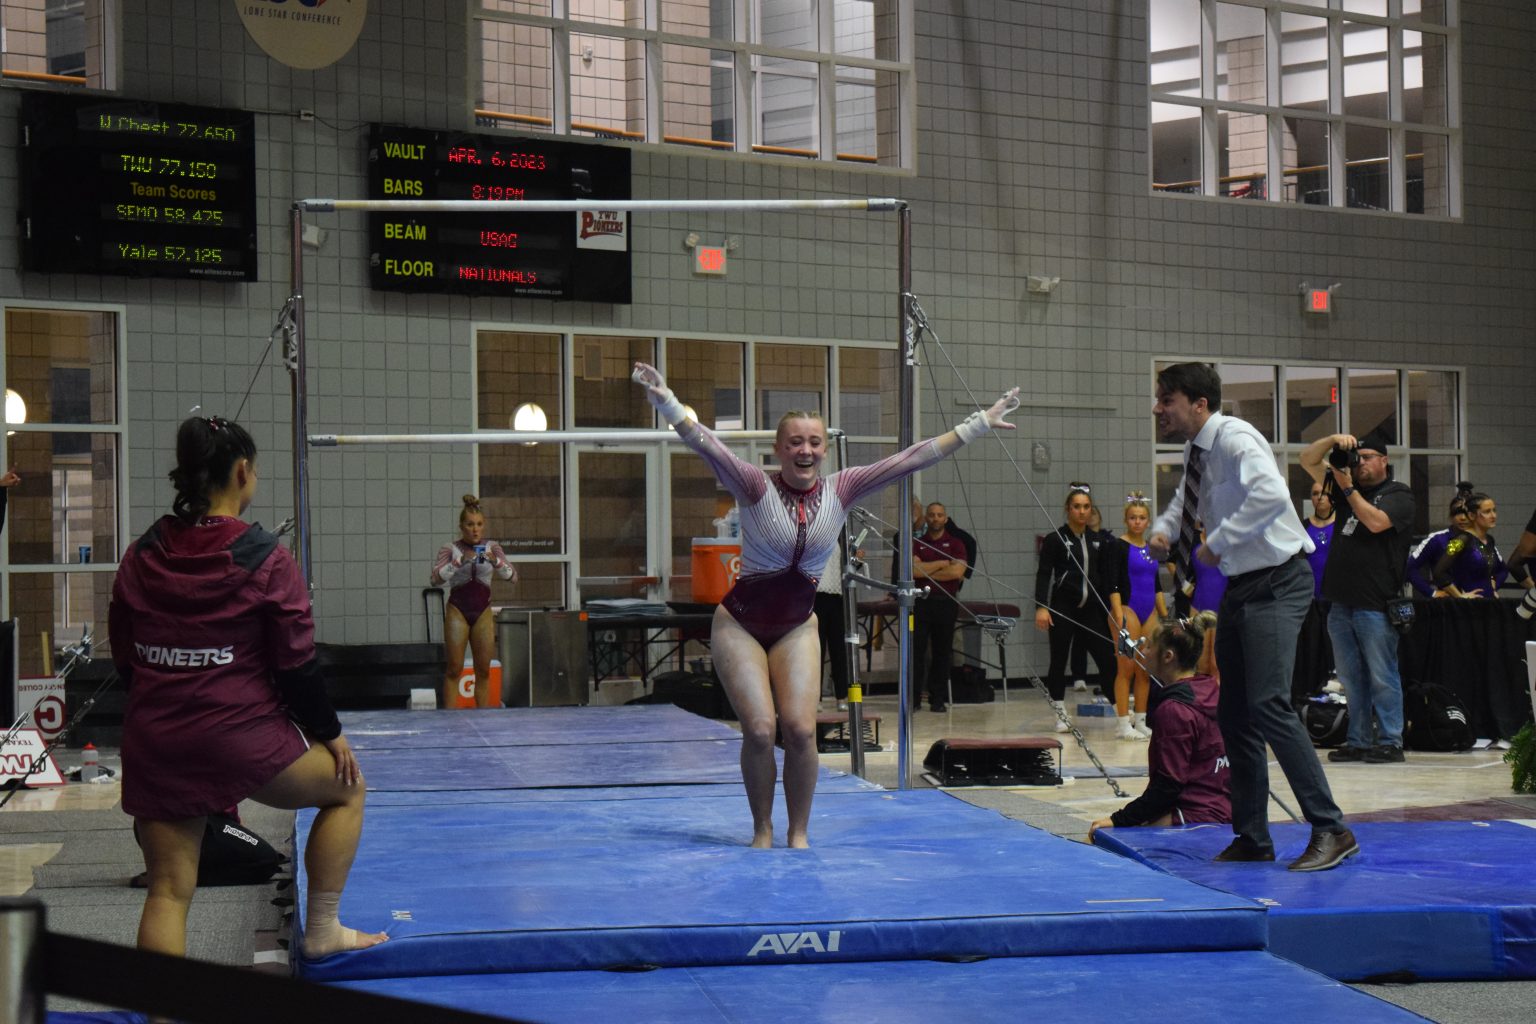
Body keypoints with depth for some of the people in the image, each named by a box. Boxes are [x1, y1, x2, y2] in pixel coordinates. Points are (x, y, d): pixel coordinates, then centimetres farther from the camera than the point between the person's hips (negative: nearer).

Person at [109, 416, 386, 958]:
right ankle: (321, 930, 22)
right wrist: (330, 733, 5)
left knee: (167, 890, 9)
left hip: (154, 744, 4)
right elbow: (297, 665, -8)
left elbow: (124, 659, 11)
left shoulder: (141, 557, 5)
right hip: (243, 736, -4)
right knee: (346, 786, 21)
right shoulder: (265, 559, -9)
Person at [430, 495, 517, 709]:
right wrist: (459, 562, -30)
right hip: (457, 611, -3)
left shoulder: (491, 547, 3)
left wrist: (495, 561, -24)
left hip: (483, 612, 3)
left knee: (483, 670, 4)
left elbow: (512, 577, -6)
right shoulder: (450, 549, -4)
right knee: (454, 669, -4)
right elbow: (436, 579, -16)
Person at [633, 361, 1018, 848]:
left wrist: (977, 424, -6)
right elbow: (706, 445, -29)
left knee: (801, 730, -10)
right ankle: (762, 830, 9)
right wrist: (666, 403, -45)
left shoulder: (839, 490, -5)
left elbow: (910, 459, -6)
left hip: (796, 628, 3)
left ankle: (799, 833, 9)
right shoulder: (757, 487, -15)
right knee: (760, 729, -12)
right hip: (739, 624, -3)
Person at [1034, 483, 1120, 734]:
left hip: (1091, 610, 4)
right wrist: (1041, 608, -17)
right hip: (1062, 609, -4)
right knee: (1059, 661, 1)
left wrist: (1117, 609, 3)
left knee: (1107, 658, -1)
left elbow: (1107, 578, 12)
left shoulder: (1098, 541, 11)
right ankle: (1060, 713, 10)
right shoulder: (1055, 539, -2)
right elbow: (1043, 575, -7)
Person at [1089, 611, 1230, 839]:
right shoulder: (1211, 691, 9)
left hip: (1195, 817, -10)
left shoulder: (1173, 709, -16)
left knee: (1102, 834, -12)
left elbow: (1168, 785, -17)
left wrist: (1118, 820, -14)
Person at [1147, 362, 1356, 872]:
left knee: (1268, 705, -19)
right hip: (1240, 584, 10)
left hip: (1277, 582, -10)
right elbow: (1184, 499, 29)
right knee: (1234, 713, 10)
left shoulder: (1234, 439, -19)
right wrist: (1162, 528, 7)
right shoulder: (1195, 450, 8)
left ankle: (1330, 830, -13)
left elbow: (1272, 495, -38)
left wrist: (1217, 542, -28)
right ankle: (1252, 837, 19)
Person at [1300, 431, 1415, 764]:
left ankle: (1390, 741, 1)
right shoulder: (1344, 485, 18)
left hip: (1376, 603, -6)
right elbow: (1308, 459, 16)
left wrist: (1348, 488, -8)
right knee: (1351, 678, 9)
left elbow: (1376, 522, -16)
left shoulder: (1399, 494, 1)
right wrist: (1334, 440, 0)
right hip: (1341, 602, 7)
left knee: (1381, 676, -3)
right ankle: (1358, 741, 14)